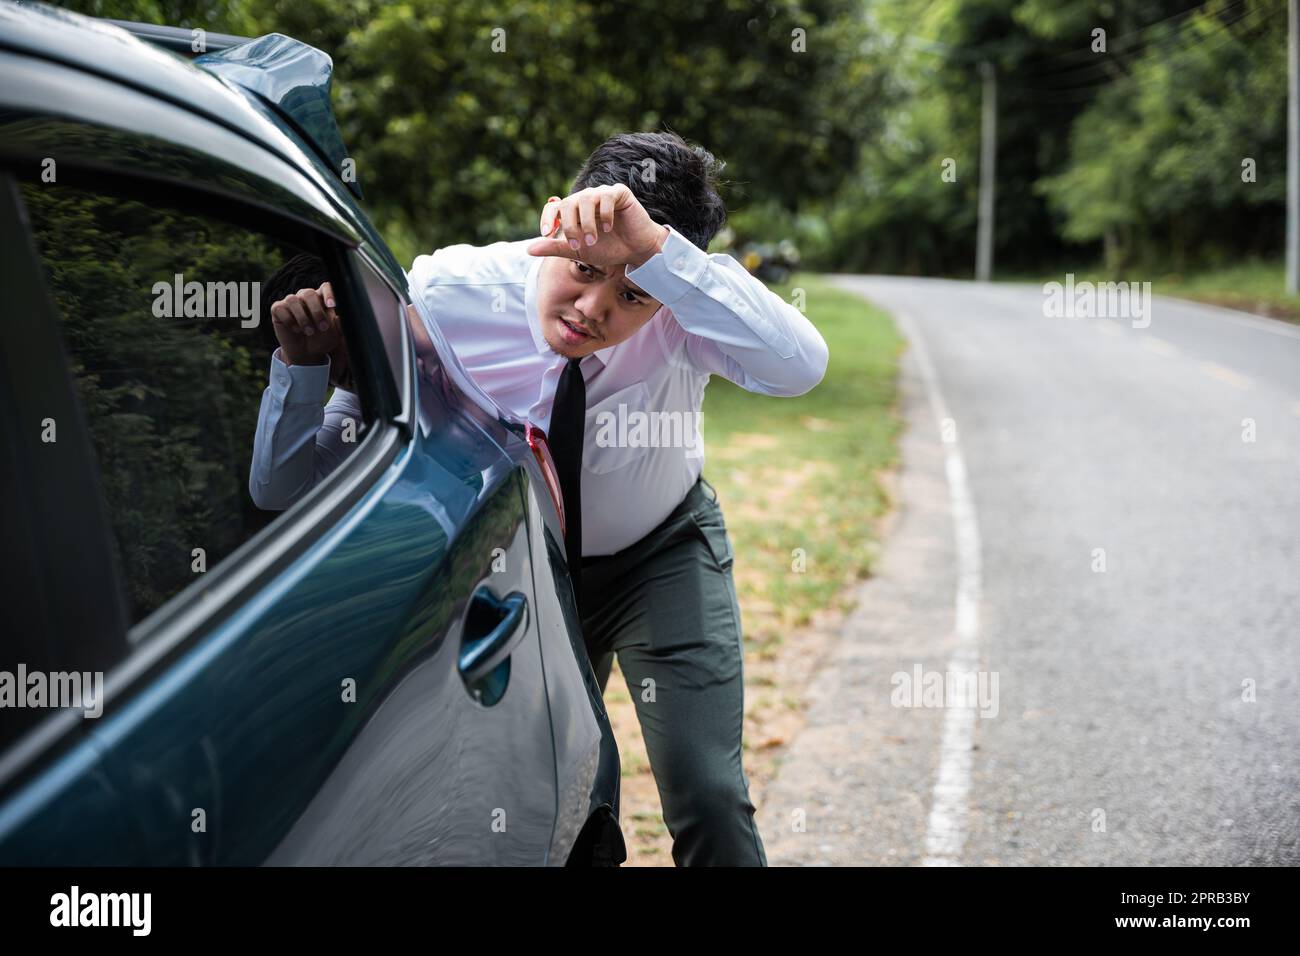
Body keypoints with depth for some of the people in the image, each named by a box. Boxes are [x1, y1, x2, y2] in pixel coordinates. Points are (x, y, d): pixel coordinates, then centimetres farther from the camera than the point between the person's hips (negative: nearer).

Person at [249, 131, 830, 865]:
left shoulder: (681, 309, -29)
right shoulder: (448, 297, -28)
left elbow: (800, 365, -52)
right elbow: (295, 477, -25)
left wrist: (655, 248, -58)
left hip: (662, 556, -1)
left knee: (707, 797, -13)